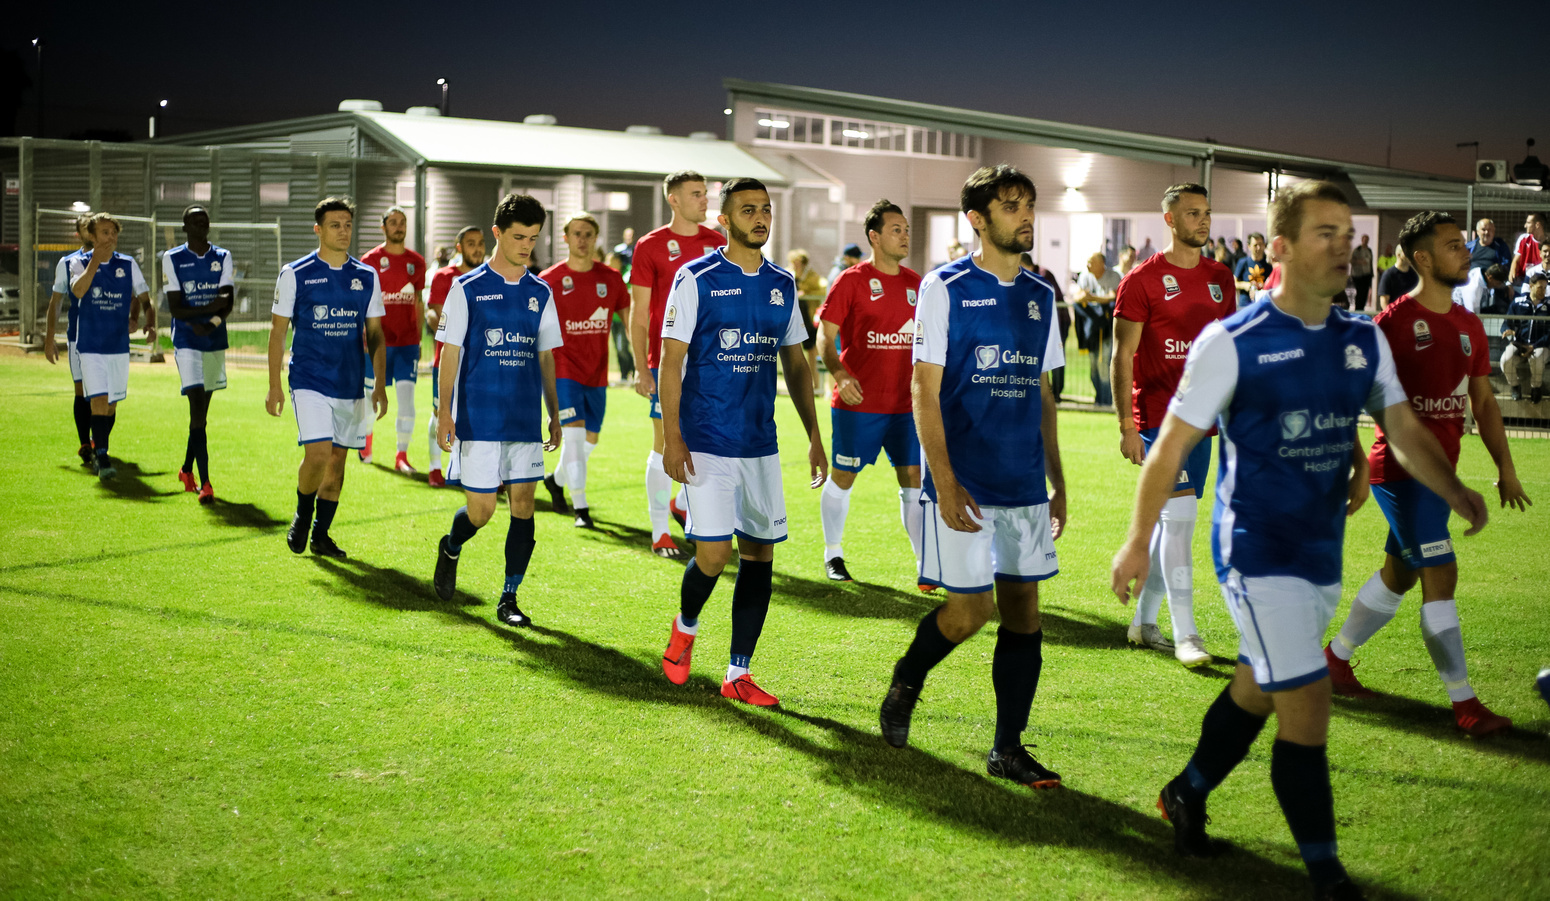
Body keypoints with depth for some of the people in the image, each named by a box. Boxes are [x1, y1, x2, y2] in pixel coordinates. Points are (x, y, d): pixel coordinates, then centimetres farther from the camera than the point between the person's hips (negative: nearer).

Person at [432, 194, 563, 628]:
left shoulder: (541, 293, 10)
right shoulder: (467, 288, -1)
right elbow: (450, 352, 0)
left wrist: (555, 415, 14)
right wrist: (445, 410, -7)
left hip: (526, 420, 4)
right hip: (479, 418, -3)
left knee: (523, 505, 0)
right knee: (481, 509, -3)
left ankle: (509, 598, 9)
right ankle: (450, 549, 30)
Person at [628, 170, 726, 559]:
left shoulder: (719, 243, 9)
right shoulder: (650, 246, -2)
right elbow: (638, 314, -2)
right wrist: (640, 367, -9)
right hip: (666, 362, -4)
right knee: (666, 443, 0)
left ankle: (684, 502, 31)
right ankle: (660, 535, 10)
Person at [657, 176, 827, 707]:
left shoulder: (783, 285, 10)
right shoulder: (696, 279, -5)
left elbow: (796, 363, 17)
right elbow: (670, 361, -6)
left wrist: (814, 437, 13)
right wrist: (672, 439, -13)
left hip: (761, 444, 5)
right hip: (707, 443, -5)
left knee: (760, 553, 3)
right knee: (713, 554, -10)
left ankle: (738, 674, 12)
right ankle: (685, 627, 23)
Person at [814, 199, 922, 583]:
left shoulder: (914, 283, 9)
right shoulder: (851, 280, -6)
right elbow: (825, 337, -7)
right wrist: (840, 375, -22)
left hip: (904, 404, 4)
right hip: (856, 403, -4)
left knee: (913, 480, 1)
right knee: (842, 478, 6)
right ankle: (833, 556, 23)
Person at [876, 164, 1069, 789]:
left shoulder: (1039, 295, 11)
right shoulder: (945, 288, -6)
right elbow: (925, 391, -8)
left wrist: (1058, 482, 14)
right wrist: (945, 484, -15)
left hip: (1024, 484, 5)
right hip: (964, 482, -5)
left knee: (1023, 610, 3)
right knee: (971, 609, -4)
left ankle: (1008, 749, 12)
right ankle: (904, 685, 25)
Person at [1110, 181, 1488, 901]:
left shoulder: (1364, 340, 4)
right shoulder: (1231, 342, -12)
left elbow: (1404, 429, 2)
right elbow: (1171, 445, -7)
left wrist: (1455, 492, -17)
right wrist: (1138, 542, -6)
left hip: (1323, 550, 6)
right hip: (1258, 551, -6)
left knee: (1255, 689, 20)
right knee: (1307, 705, -8)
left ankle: (1187, 797, 43)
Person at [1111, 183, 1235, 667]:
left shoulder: (1220, 278, 12)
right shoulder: (1143, 279, -6)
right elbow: (1122, 355, -7)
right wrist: (1126, 424, -12)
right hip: (1158, 416, -6)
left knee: (1169, 522, 12)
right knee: (1179, 518, -11)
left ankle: (1144, 622, 23)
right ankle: (1185, 635, -6)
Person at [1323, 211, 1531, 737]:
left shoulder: (1469, 326, 11)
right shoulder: (1395, 322, -12)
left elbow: (1483, 401, 18)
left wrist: (1505, 467, 15)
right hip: (1400, 469, -8)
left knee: (1398, 575, 16)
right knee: (1441, 577, -10)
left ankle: (1334, 658, 33)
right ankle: (1465, 704, -5)